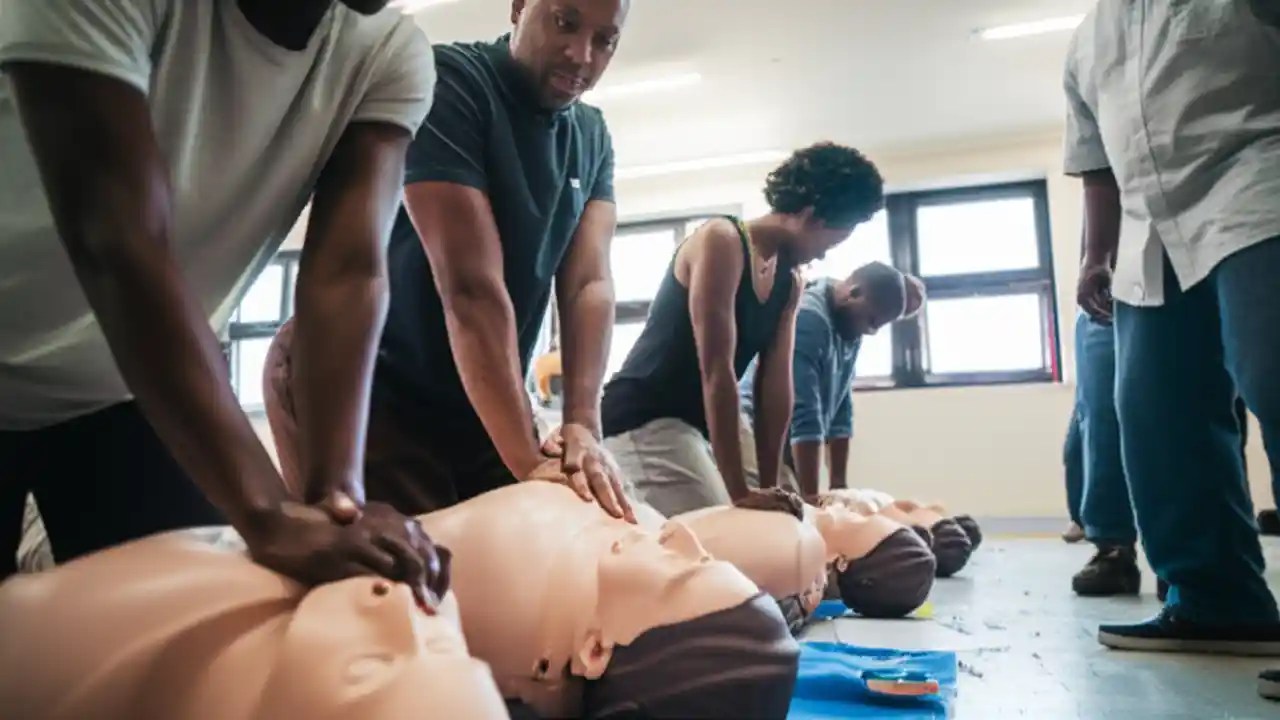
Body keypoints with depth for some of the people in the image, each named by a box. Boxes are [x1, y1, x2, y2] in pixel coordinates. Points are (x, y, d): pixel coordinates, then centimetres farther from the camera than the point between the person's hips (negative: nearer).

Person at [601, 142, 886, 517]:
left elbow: (777, 383, 6)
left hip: (695, 427, 9)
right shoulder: (722, 240, -16)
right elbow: (716, 372, -22)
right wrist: (739, 495, -22)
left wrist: (769, 489, 2)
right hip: (644, 420, -9)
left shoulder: (790, 283, 10)